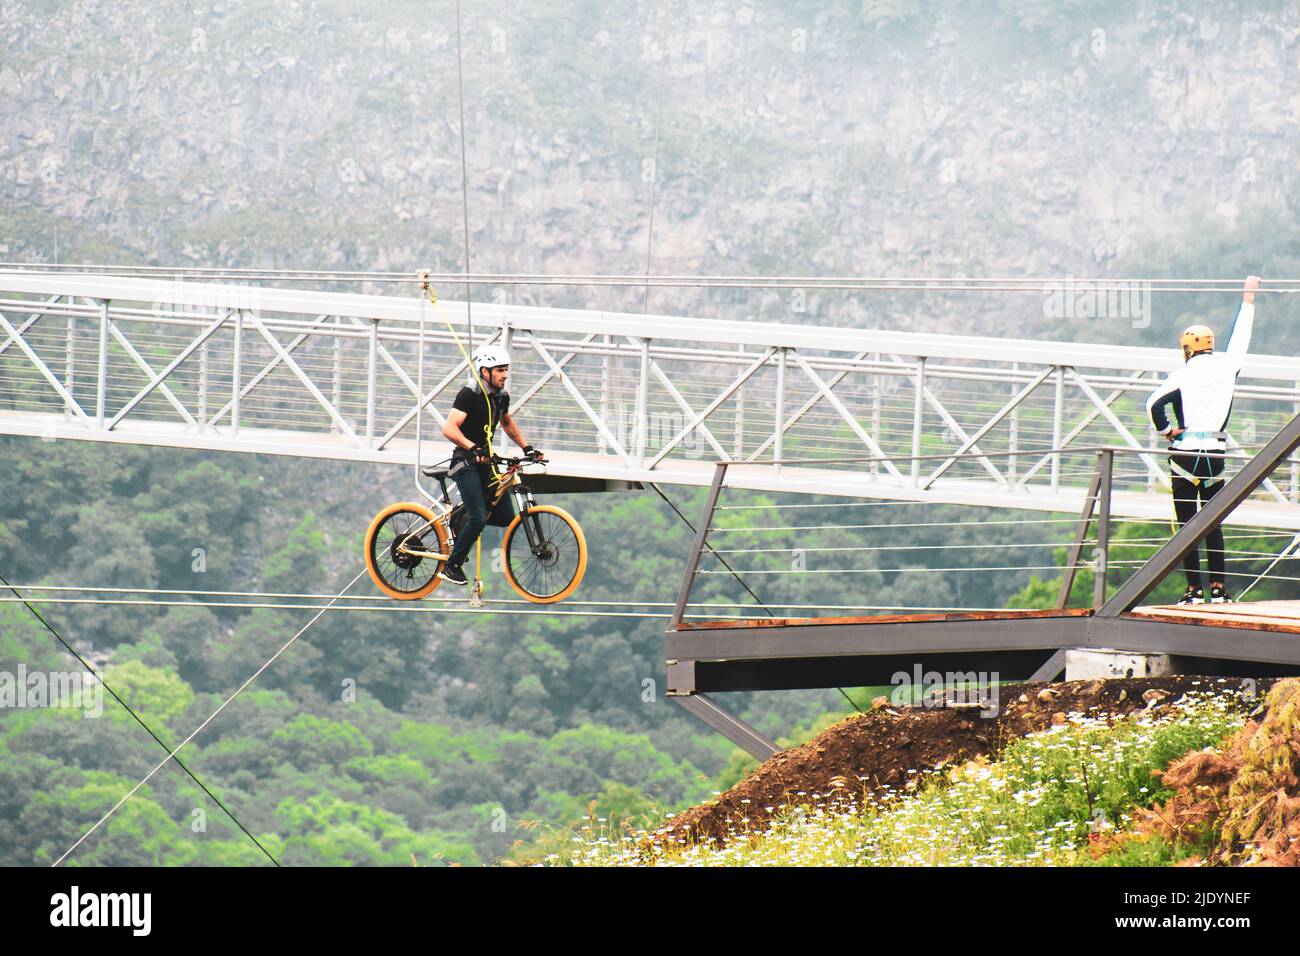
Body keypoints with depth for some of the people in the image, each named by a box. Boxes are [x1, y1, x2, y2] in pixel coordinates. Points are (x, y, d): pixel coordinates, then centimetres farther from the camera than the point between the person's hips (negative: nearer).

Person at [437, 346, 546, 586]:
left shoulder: (501, 396, 7)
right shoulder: (469, 395, -17)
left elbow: (507, 423, 28)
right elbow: (449, 429, -26)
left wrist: (527, 448, 20)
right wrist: (474, 448, -37)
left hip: (485, 462, 8)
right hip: (466, 462, -8)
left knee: (506, 517, 0)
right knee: (478, 518, -19)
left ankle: (462, 520, 23)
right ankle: (451, 567, -6)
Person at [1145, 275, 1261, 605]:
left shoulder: (1183, 375, -7)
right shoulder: (1226, 366, 2)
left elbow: (1154, 403, -21)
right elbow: (1239, 337, 19)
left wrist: (1166, 430, -4)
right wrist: (1248, 300, 32)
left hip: (1185, 454, -3)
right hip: (1216, 454, 3)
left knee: (1187, 524, 2)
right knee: (1213, 524, 12)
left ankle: (1194, 588, -2)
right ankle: (1219, 587, 6)